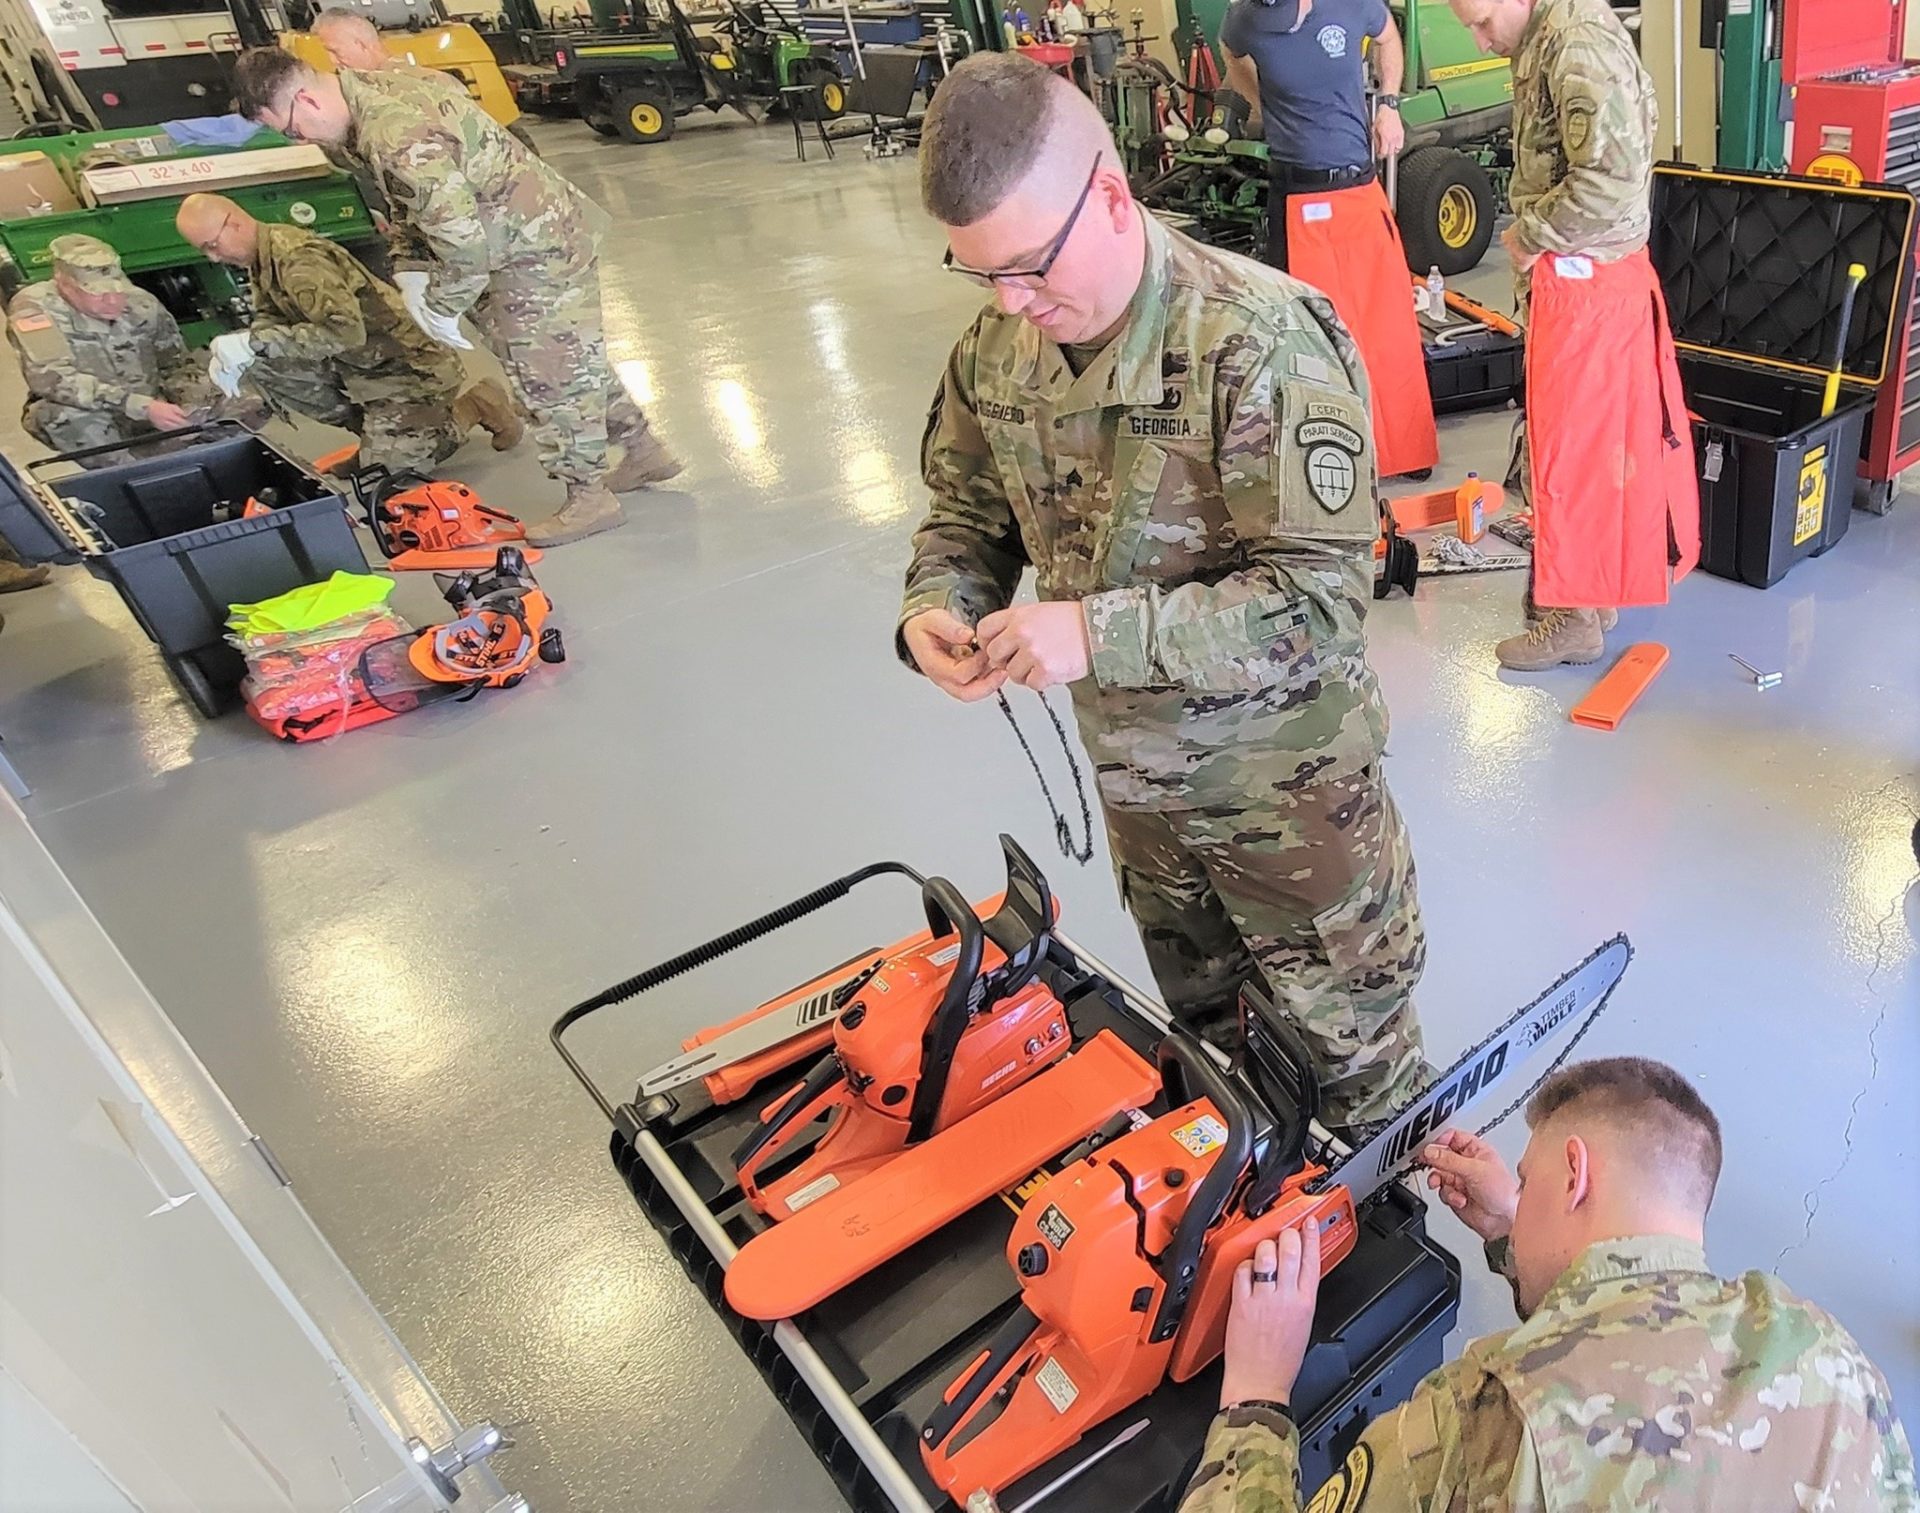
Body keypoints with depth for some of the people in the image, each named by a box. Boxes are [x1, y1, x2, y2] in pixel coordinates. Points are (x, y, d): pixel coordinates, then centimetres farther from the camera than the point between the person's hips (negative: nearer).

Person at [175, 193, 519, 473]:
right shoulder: (263, 258, 4)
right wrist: (237, 351, -11)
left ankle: (472, 407, 5)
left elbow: (346, 330, -36)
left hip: (409, 364, -9)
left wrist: (254, 343, -33)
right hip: (358, 364, 9)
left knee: (389, 462, -14)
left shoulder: (297, 260, -26)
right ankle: (376, 428, 10)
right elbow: (270, 320, 11)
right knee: (263, 365, 0)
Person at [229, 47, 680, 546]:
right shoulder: (374, 93, 4)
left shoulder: (390, 135, -27)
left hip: (541, 247, -10)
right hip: (542, 229, 10)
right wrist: (408, 271, 7)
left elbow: (462, 240, -26)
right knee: (574, 360, 19)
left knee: (550, 376, 1)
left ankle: (588, 498, 14)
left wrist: (438, 308, -11)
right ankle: (644, 449, 32)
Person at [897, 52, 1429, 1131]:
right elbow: (967, 512, 8)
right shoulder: (997, 348, -6)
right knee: (1204, 1014, 28)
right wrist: (937, 606, -14)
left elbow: (1322, 593, -29)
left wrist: (1099, 633, -34)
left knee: (1345, 1039, 15)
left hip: (1284, 771, -6)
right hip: (1132, 764, 7)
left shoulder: (1261, 340, -26)